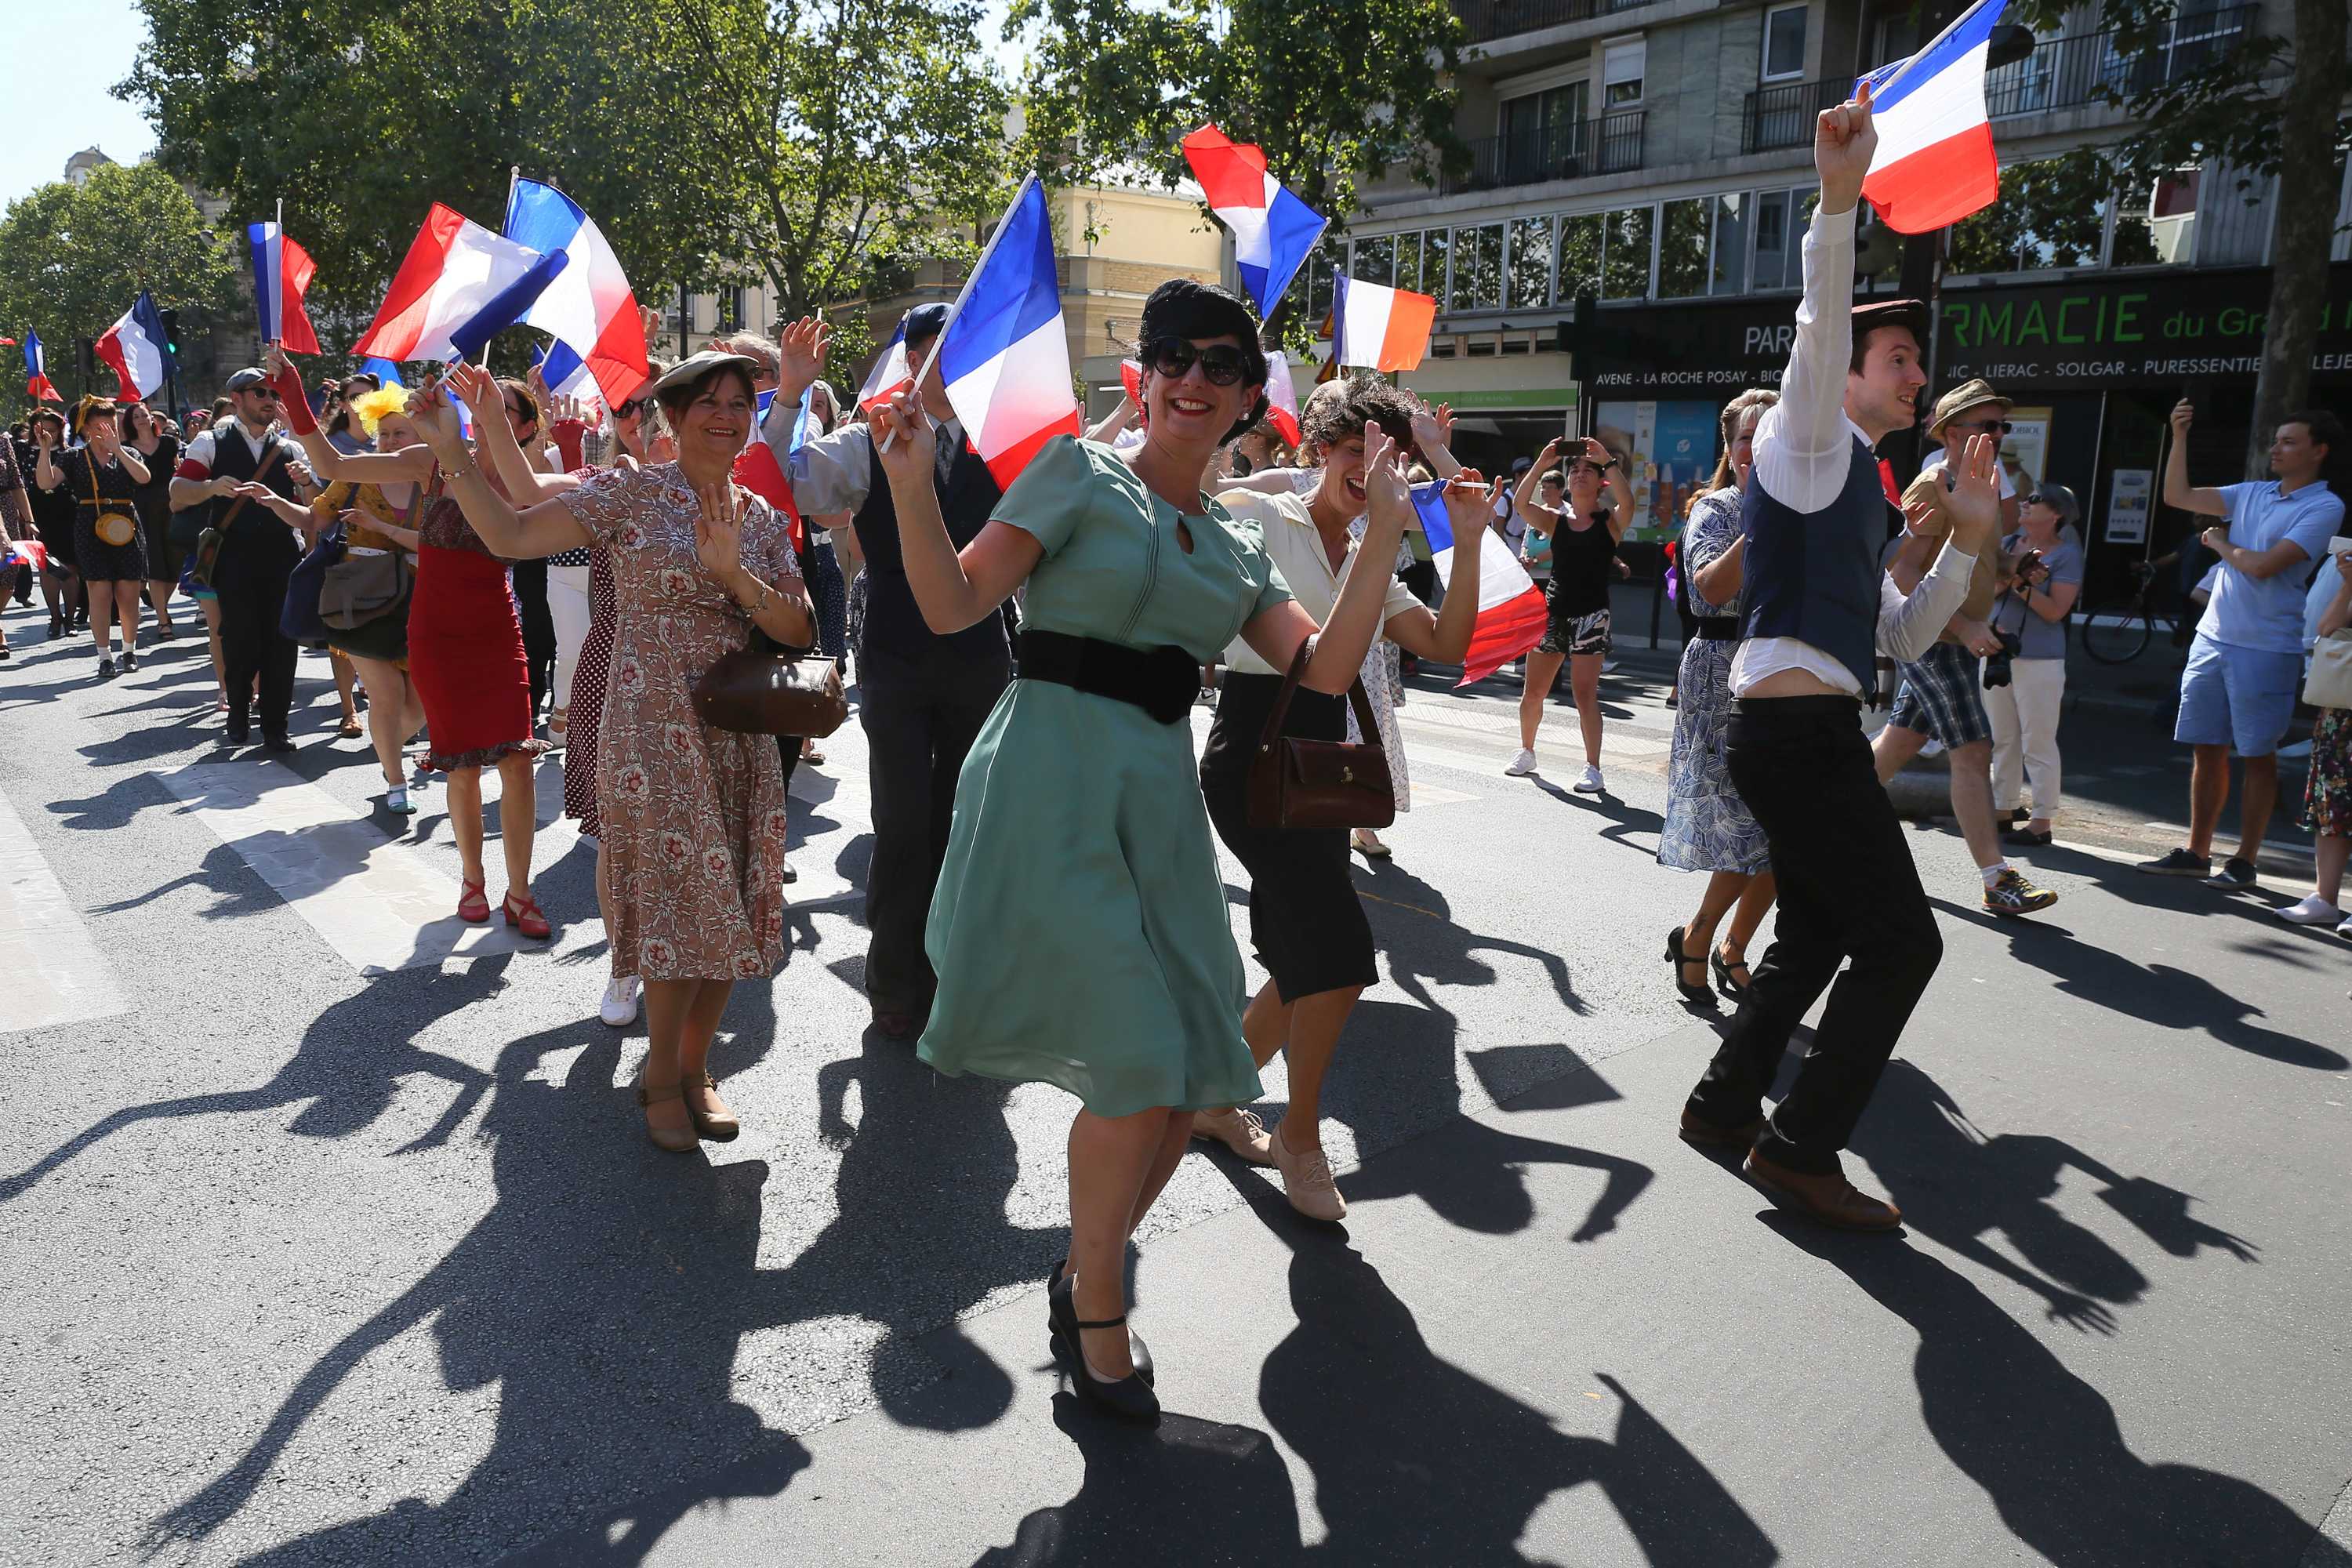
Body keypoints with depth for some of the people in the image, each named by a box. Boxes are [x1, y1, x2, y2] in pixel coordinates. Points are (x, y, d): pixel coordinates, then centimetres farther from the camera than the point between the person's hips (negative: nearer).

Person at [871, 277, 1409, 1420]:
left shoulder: (1233, 555, 17)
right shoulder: (1081, 474, 2)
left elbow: (1326, 671, 5)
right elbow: (955, 605, -7)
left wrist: (1383, 536, 1)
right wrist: (911, 485, -22)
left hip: (1159, 801, 6)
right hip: (1053, 783, -6)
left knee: (1193, 1076, 5)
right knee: (1136, 1066, -10)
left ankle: (1083, 1272, 31)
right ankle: (1098, 1313, 14)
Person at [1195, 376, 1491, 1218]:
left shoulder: (1371, 561, 18)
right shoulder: (1260, 517, 0)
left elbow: (1447, 645, 7)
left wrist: (1468, 543, -3)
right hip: (1253, 756, -8)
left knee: (1305, 969, 9)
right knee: (1340, 951, -16)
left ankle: (1214, 1097, 29)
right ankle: (1300, 1138, 2)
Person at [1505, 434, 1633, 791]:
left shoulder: (1609, 521, 1)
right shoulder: (1555, 519, 8)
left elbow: (1627, 502, -22)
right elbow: (1521, 505, -10)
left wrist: (1608, 461, -22)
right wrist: (1541, 463, -15)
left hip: (1591, 614, -3)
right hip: (1553, 610, 4)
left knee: (1585, 693, -8)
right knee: (1533, 691, 8)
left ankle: (1592, 768, -1)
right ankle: (1526, 752, 29)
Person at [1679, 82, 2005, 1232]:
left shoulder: (1856, 486, 24)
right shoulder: (1810, 442, -3)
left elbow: (1901, 637, 25)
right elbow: (1819, 329, -25)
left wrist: (1967, 543, 14)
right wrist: (1838, 200, -38)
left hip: (1811, 733, 10)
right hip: (1797, 730, -10)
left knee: (1816, 937, 19)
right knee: (1900, 937, -6)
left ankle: (1724, 1105, 31)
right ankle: (1800, 1147, 3)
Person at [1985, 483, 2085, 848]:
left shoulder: (2066, 554, -7)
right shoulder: (2010, 543, 10)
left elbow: (2055, 610, -14)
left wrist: (2021, 585, -20)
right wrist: (2012, 573, -17)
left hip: (2038, 659, -6)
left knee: (2038, 743, -4)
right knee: (2003, 739, 13)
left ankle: (2041, 821, 2)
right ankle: (2003, 810, 23)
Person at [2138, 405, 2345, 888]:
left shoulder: (2324, 508, -8)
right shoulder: (2252, 494, 12)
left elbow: (2263, 566, -17)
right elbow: (2177, 496, 11)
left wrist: (2221, 543, 0)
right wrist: (2179, 437, 4)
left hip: (2267, 650, -6)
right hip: (2212, 639, 6)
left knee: (2258, 755, 2)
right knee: (2206, 749, 9)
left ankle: (2244, 860, 9)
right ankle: (2196, 852, 18)